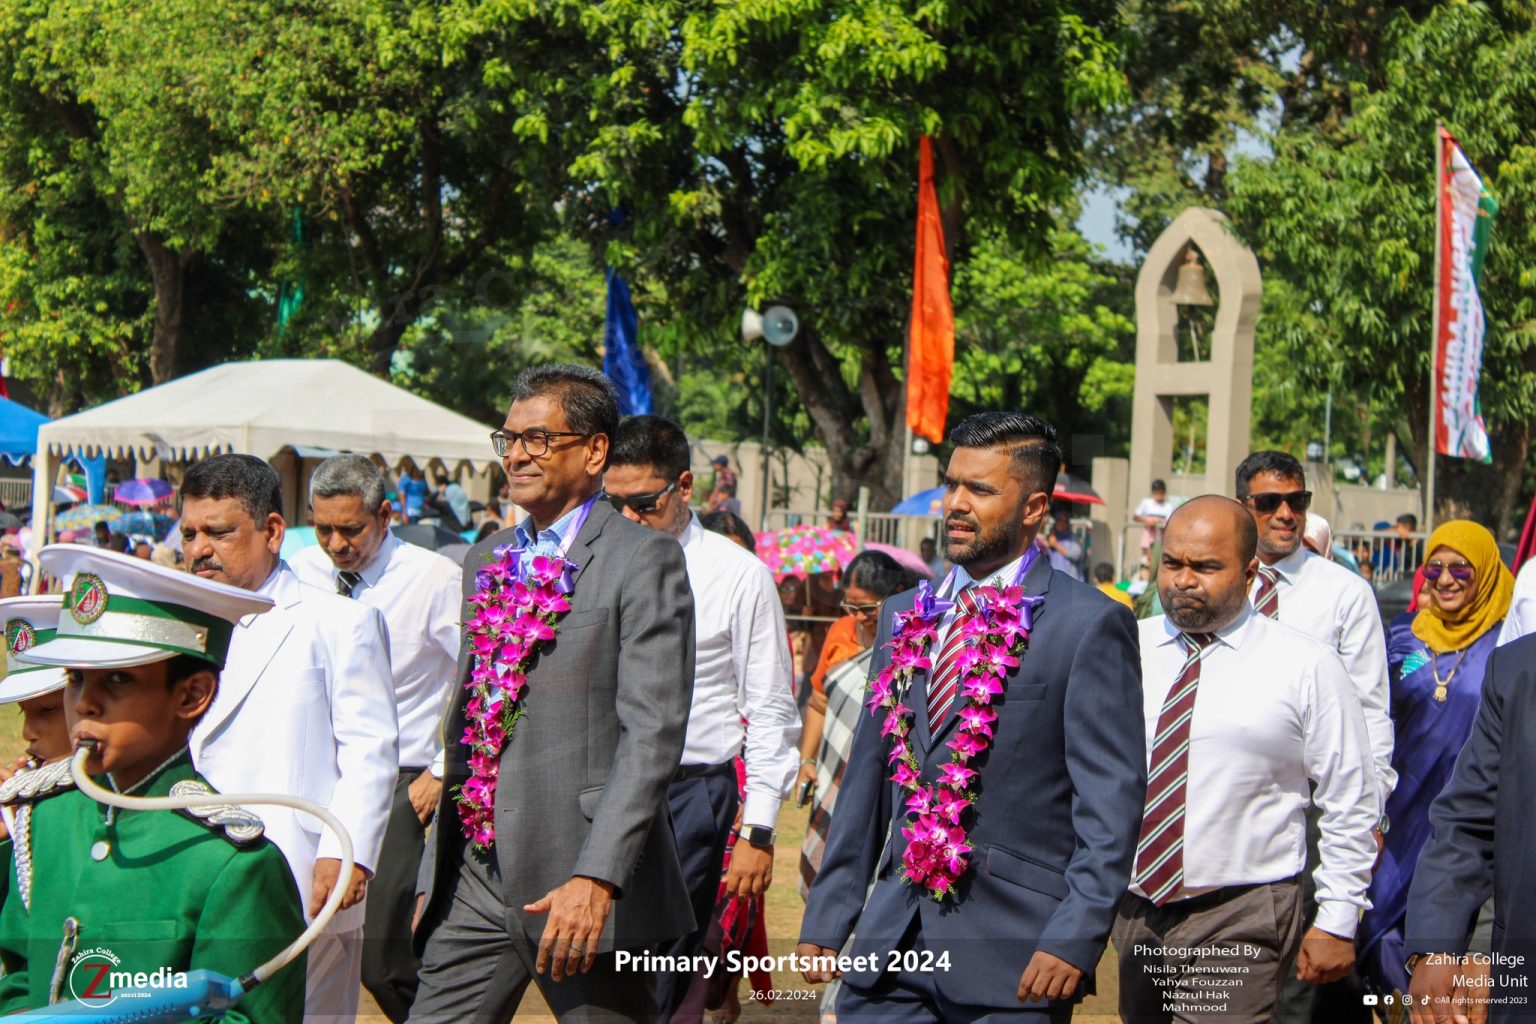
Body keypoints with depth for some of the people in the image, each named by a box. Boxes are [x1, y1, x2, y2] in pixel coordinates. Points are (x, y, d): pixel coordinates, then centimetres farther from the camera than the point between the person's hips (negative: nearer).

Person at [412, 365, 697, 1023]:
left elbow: (653, 734, -14)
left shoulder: (643, 559, -6)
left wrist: (597, 877, -23)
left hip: (582, 878, -6)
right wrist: (434, 874, 18)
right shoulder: (485, 560, 17)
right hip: (474, 881, 6)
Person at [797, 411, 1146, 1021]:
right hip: (891, 946, 5)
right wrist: (826, 919, 13)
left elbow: (1111, 799, -9)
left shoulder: (1090, 625, -5)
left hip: (1014, 953, -5)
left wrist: (1076, 937, -17)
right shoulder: (904, 617, 14)